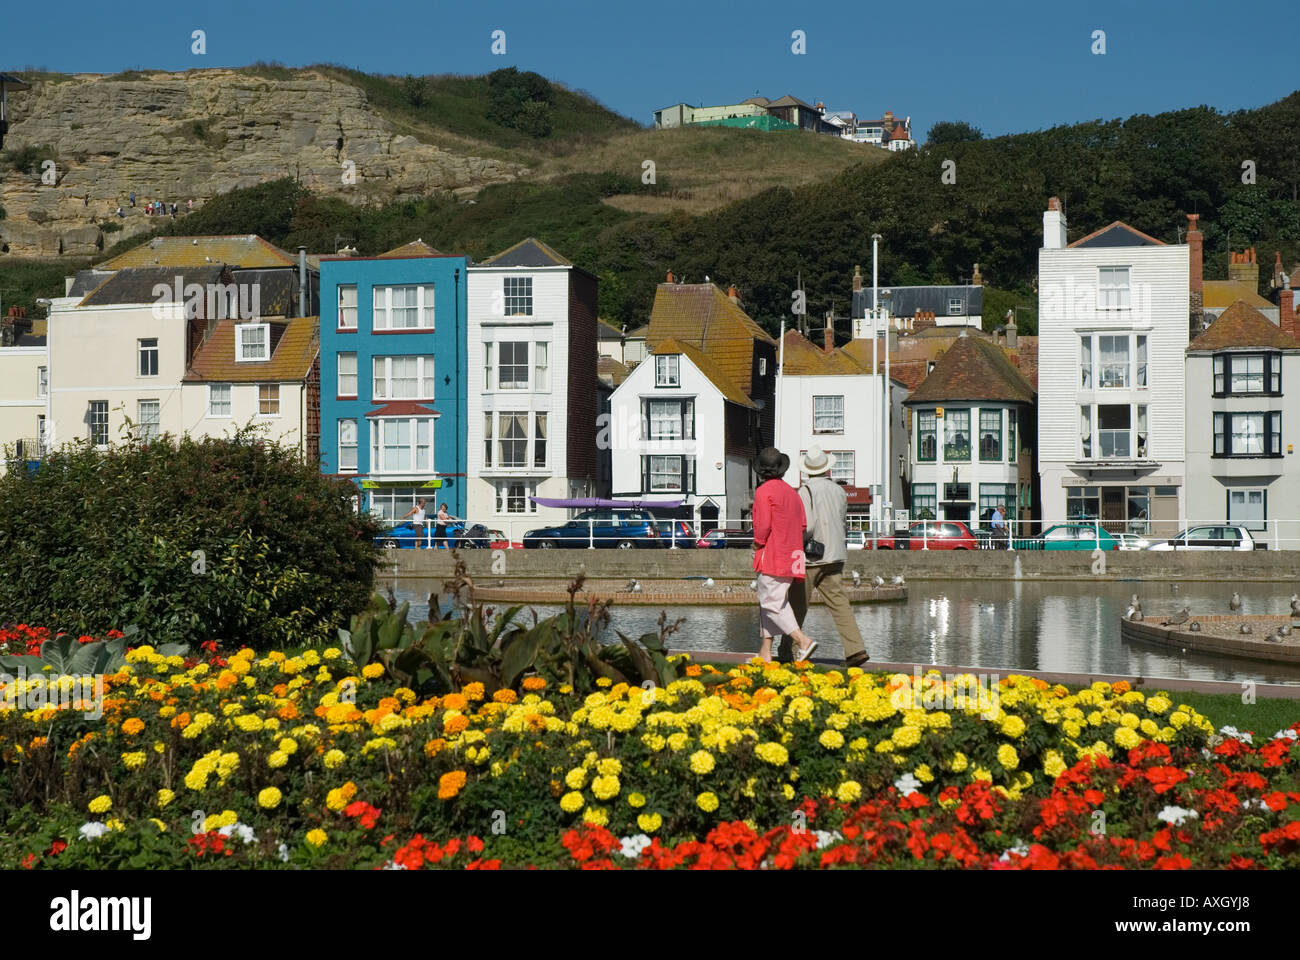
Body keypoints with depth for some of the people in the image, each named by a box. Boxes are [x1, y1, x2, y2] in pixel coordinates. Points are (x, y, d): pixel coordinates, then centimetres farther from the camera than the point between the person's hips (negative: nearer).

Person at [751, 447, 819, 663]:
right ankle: (765, 653, 11)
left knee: (772, 605, -8)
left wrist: (758, 543, 0)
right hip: (790, 558, 8)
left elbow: (763, 525, -16)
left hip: (771, 556, -8)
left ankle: (803, 641, -21)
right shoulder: (792, 493, 15)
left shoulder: (764, 491, -9)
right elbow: (802, 525, 13)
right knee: (770, 603, 12)